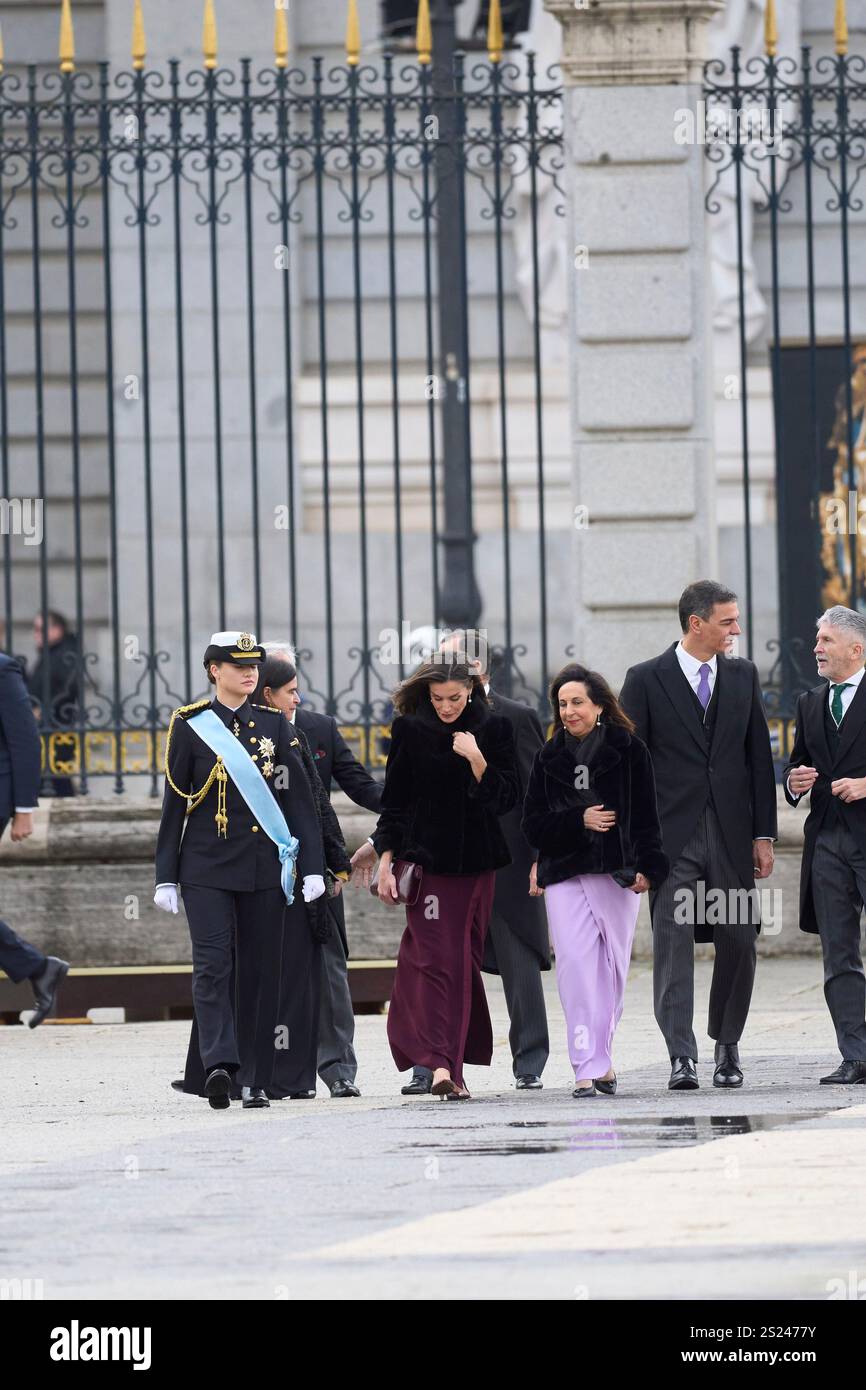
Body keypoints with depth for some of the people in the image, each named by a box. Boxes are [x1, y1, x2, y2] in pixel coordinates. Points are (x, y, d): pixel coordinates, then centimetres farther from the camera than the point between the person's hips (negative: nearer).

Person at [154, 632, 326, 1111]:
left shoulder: (274, 725, 7)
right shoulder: (189, 726, 2)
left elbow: (300, 799, 7)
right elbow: (174, 805, 4)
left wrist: (312, 867, 0)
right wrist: (166, 876, 1)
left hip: (264, 869, 2)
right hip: (207, 868, -2)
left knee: (261, 971, 3)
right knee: (213, 964, -14)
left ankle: (255, 1080, 8)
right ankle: (220, 1063, -23)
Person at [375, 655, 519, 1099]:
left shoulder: (493, 729, 2)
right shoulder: (410, 730, -1)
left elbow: (506, 796, -1)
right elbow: (393, 800, 3)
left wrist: (477, 760, -16)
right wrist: (386, 860, -2)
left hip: (476, 862, 2)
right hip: (426, 859, -2)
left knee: (465, 960, 5)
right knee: (434, 958, -12)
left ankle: (454, 1064, 12)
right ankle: (441, 1064, -20)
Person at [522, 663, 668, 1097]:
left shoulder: (629, 751, 3)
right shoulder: (549, 757, 10)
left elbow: (646, 818, -1)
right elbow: (533, 825, 7)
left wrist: (648, 868, -14)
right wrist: (579, 820, -8)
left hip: (616, 873, -1)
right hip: (565, 875, 1)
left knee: (611, 968, 3)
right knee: (575, 965, -10)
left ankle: (596, 1058, 17)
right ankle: (589, 1068, -13)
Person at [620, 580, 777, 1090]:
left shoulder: (743, 676, 10)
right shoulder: (646, 680, -1)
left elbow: (759, 757, 12)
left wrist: (764, 835, 6)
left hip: (731, 834, 3)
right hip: (671, 837, -3)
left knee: (739, 943, 5)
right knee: (673, 944, -8)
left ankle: (728, 1046, 21)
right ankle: (682, 1056, -10)